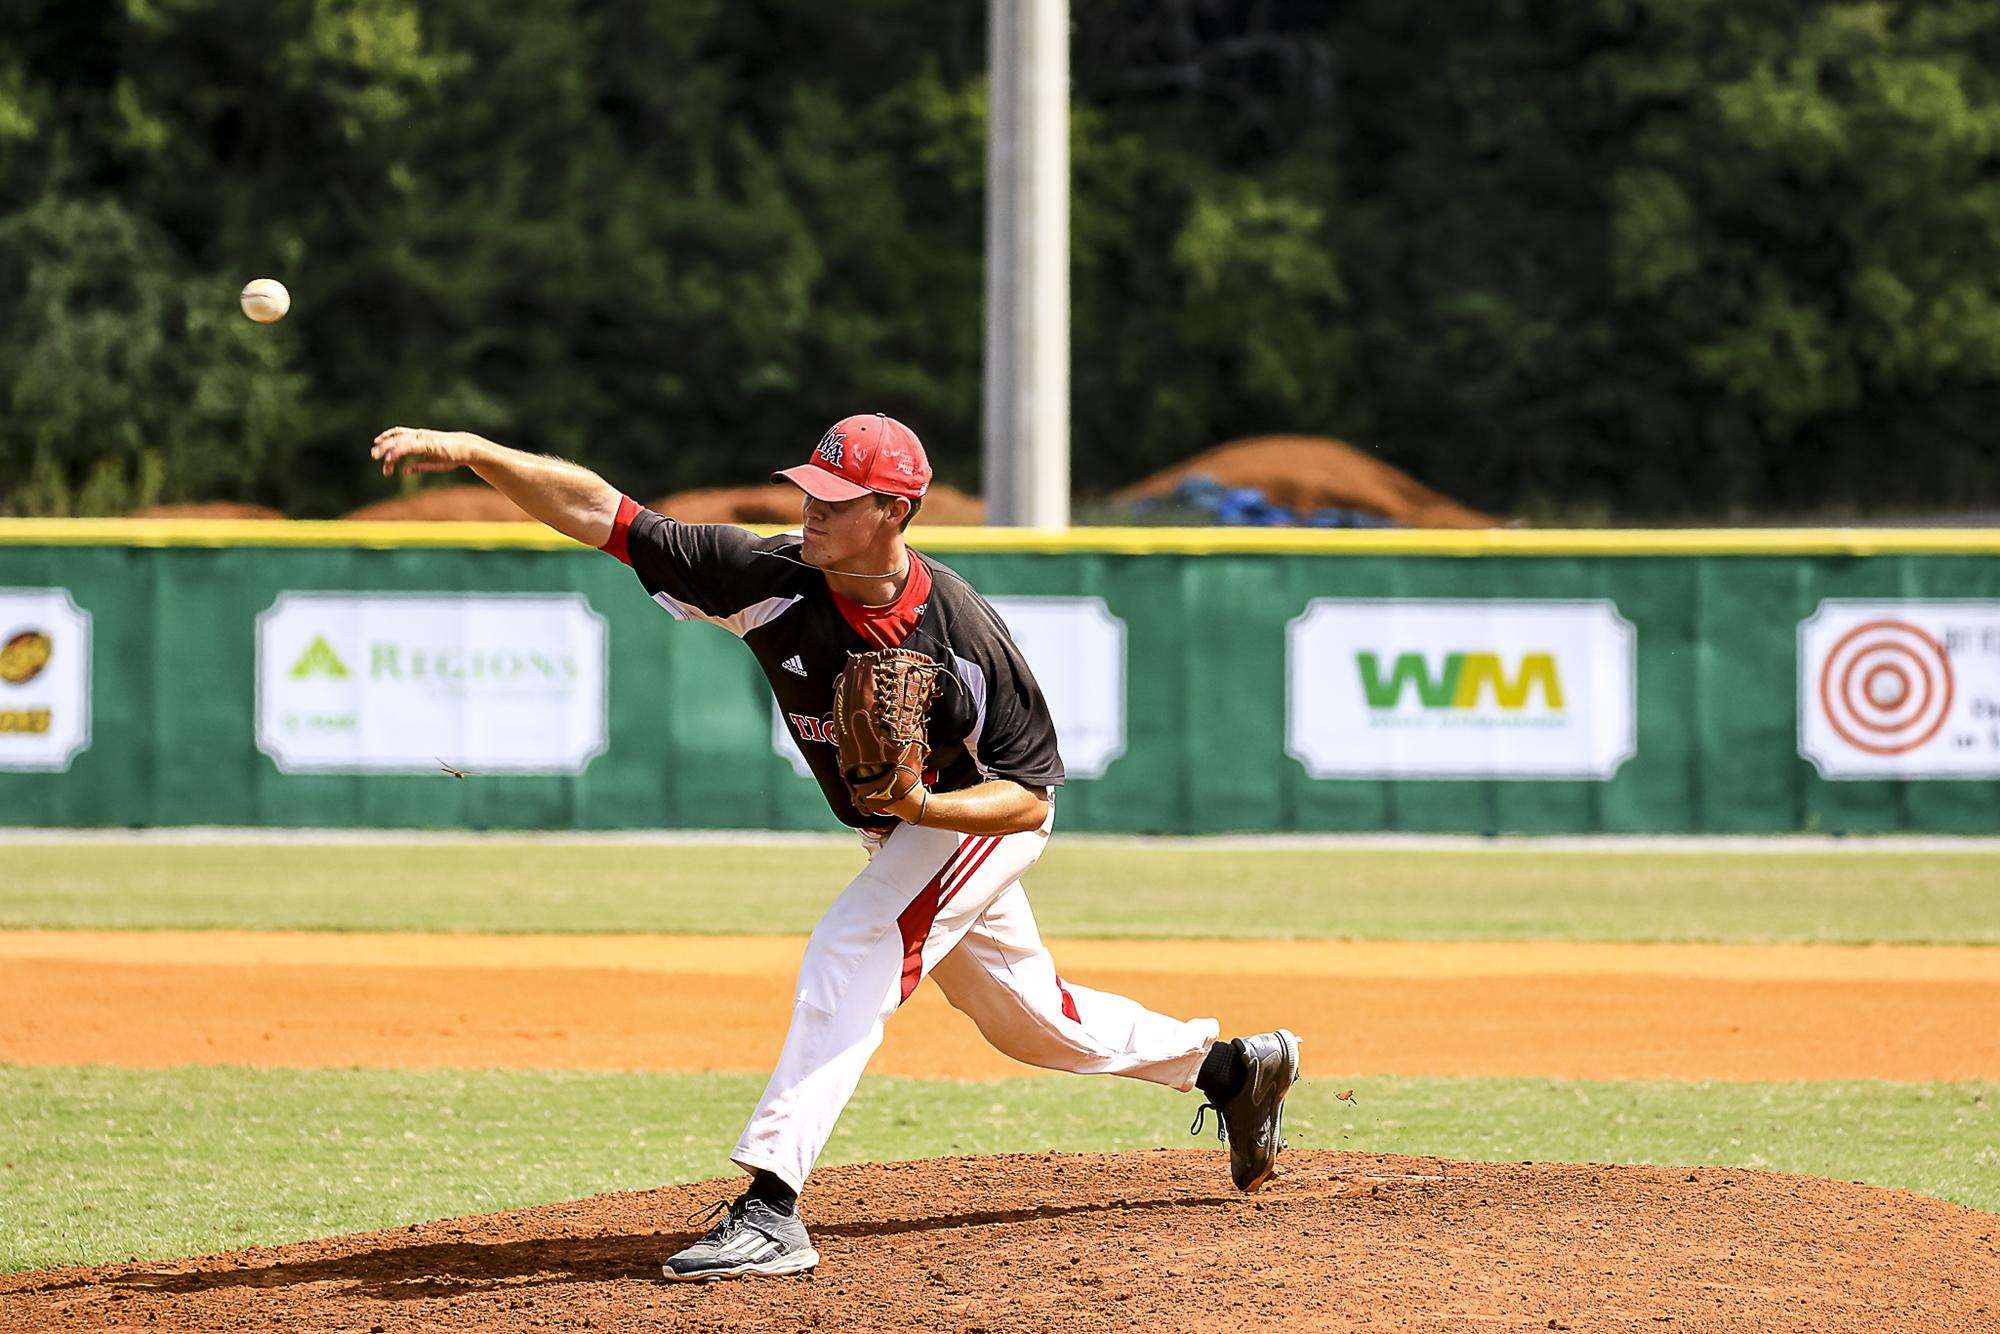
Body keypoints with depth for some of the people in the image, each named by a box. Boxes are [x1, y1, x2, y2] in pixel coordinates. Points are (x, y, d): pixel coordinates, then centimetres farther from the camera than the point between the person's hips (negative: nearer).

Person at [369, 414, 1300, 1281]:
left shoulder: (964, 633, -33)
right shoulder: (771, 579, -25)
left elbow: (1032, 793, -24)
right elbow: (601, 513, -31)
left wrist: (924, 805, -41)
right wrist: (473, 452, -43)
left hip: (983, 817, -6)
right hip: (902, 831, 6)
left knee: (850, 955, -28)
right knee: (1028, 1019, 21)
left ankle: (770, 1209, -32)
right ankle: (1232, 1066, 44)